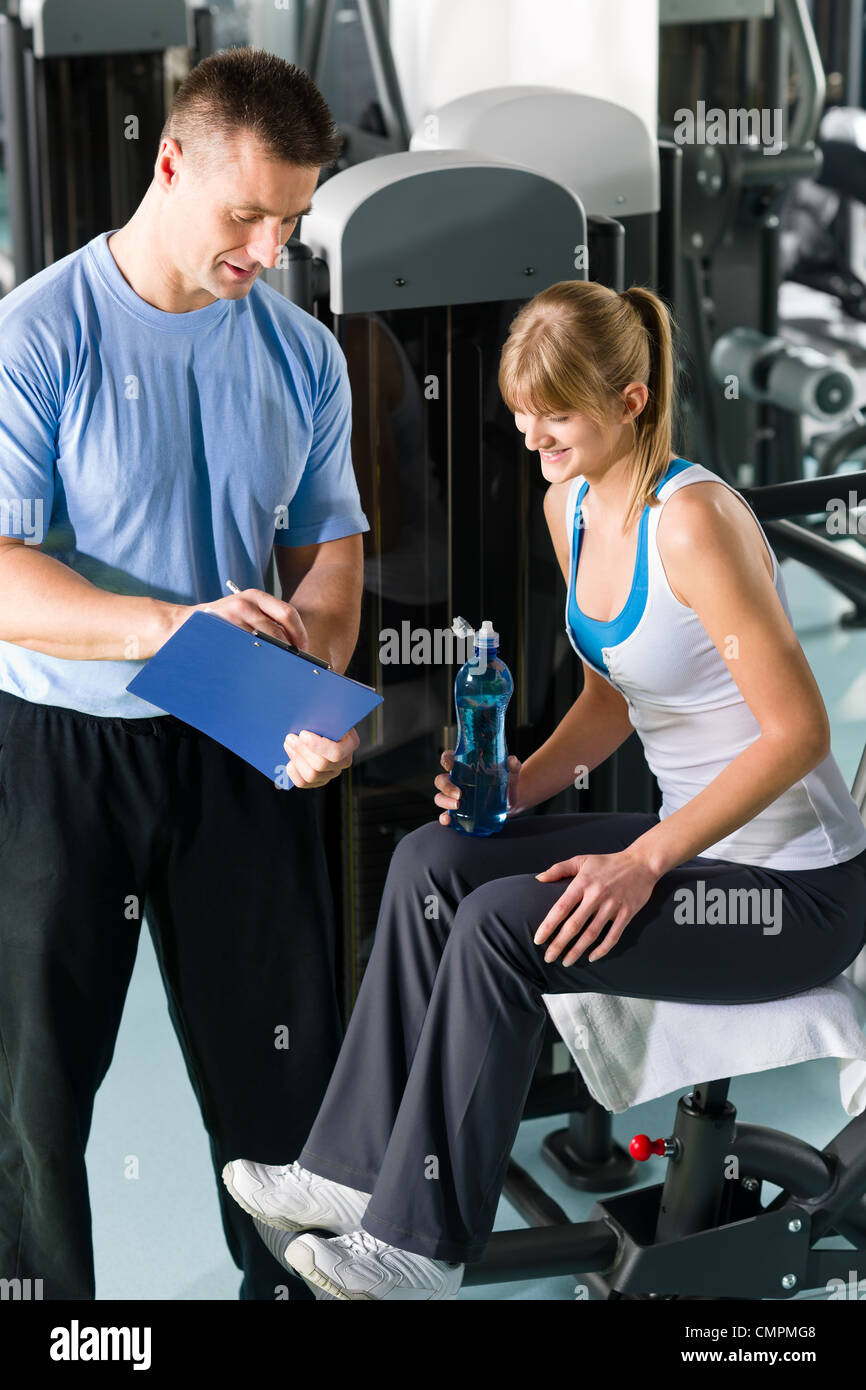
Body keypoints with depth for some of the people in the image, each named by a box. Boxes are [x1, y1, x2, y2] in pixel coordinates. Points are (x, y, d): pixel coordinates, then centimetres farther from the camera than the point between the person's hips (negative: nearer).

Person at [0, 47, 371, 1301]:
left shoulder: (301, 352, 2)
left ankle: (295, 1280, 28)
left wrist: (322, 684, -10)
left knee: (282, 1057, 10)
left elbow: (327, 542, 10)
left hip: (237, 752, 4)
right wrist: (179, 624, -31)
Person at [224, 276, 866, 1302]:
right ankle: (357, 1170, 1)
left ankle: (417, 1245, -8)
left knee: (500, 925, -22)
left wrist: (646, 861, -24)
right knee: (433, 861, -7)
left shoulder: (693, 522, -23)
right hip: (691, 840, 8)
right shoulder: (571, 505, 4)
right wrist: (529, 781, -3)